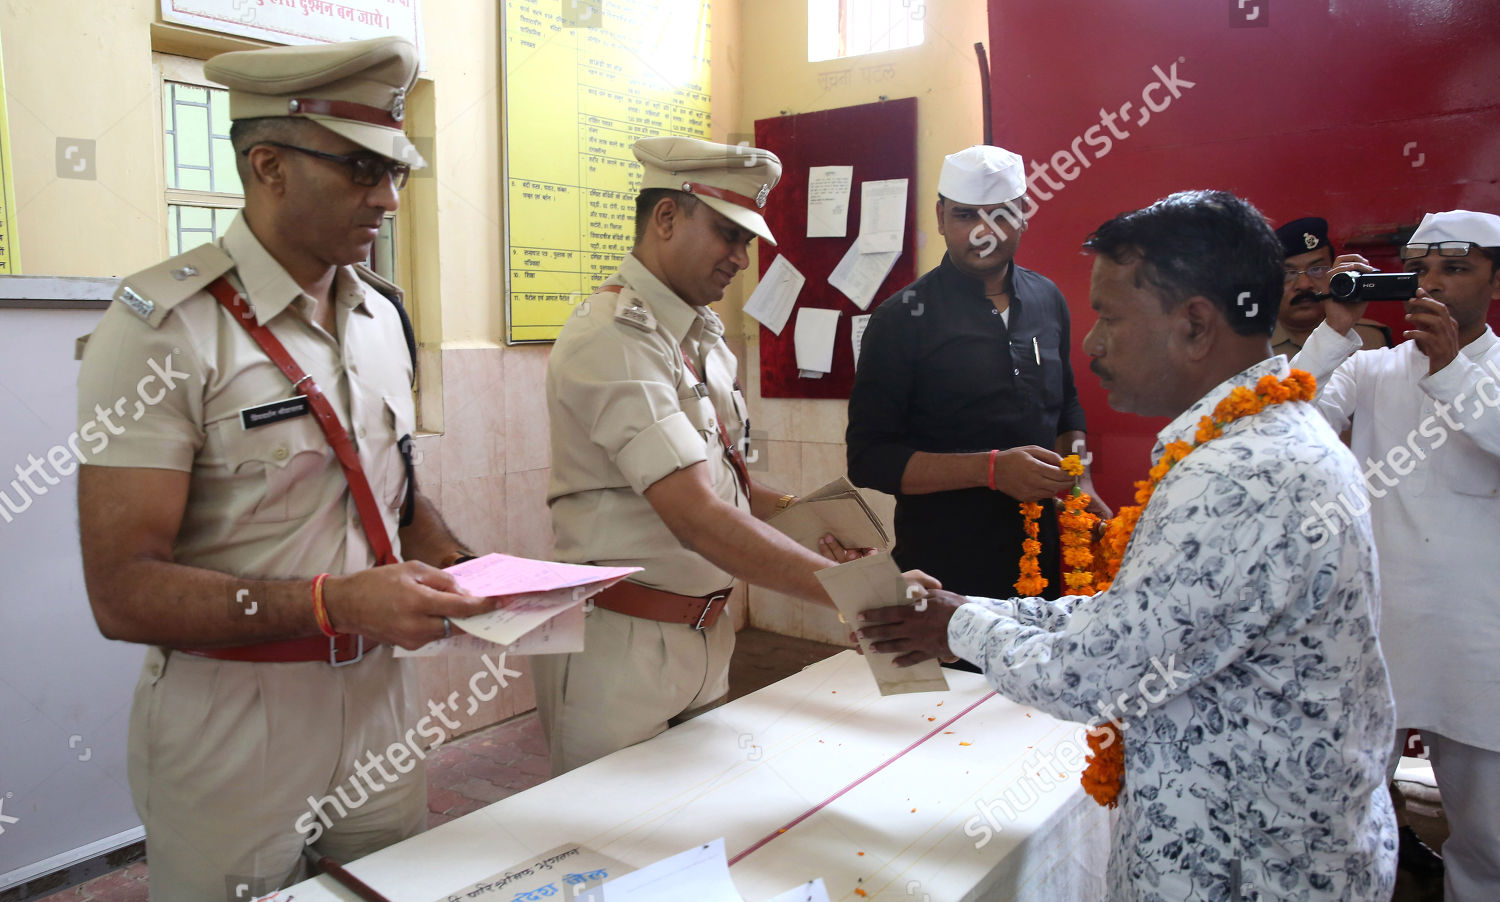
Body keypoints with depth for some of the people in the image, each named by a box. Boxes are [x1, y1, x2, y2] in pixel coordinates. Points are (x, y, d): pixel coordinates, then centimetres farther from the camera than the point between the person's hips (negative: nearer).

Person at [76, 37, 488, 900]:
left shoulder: (382, 314, 5)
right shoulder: (167, 327, -16)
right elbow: (124, 590, -19)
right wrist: (334, 603, -29)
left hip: (380, 695, 6)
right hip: (233, 724, -6)